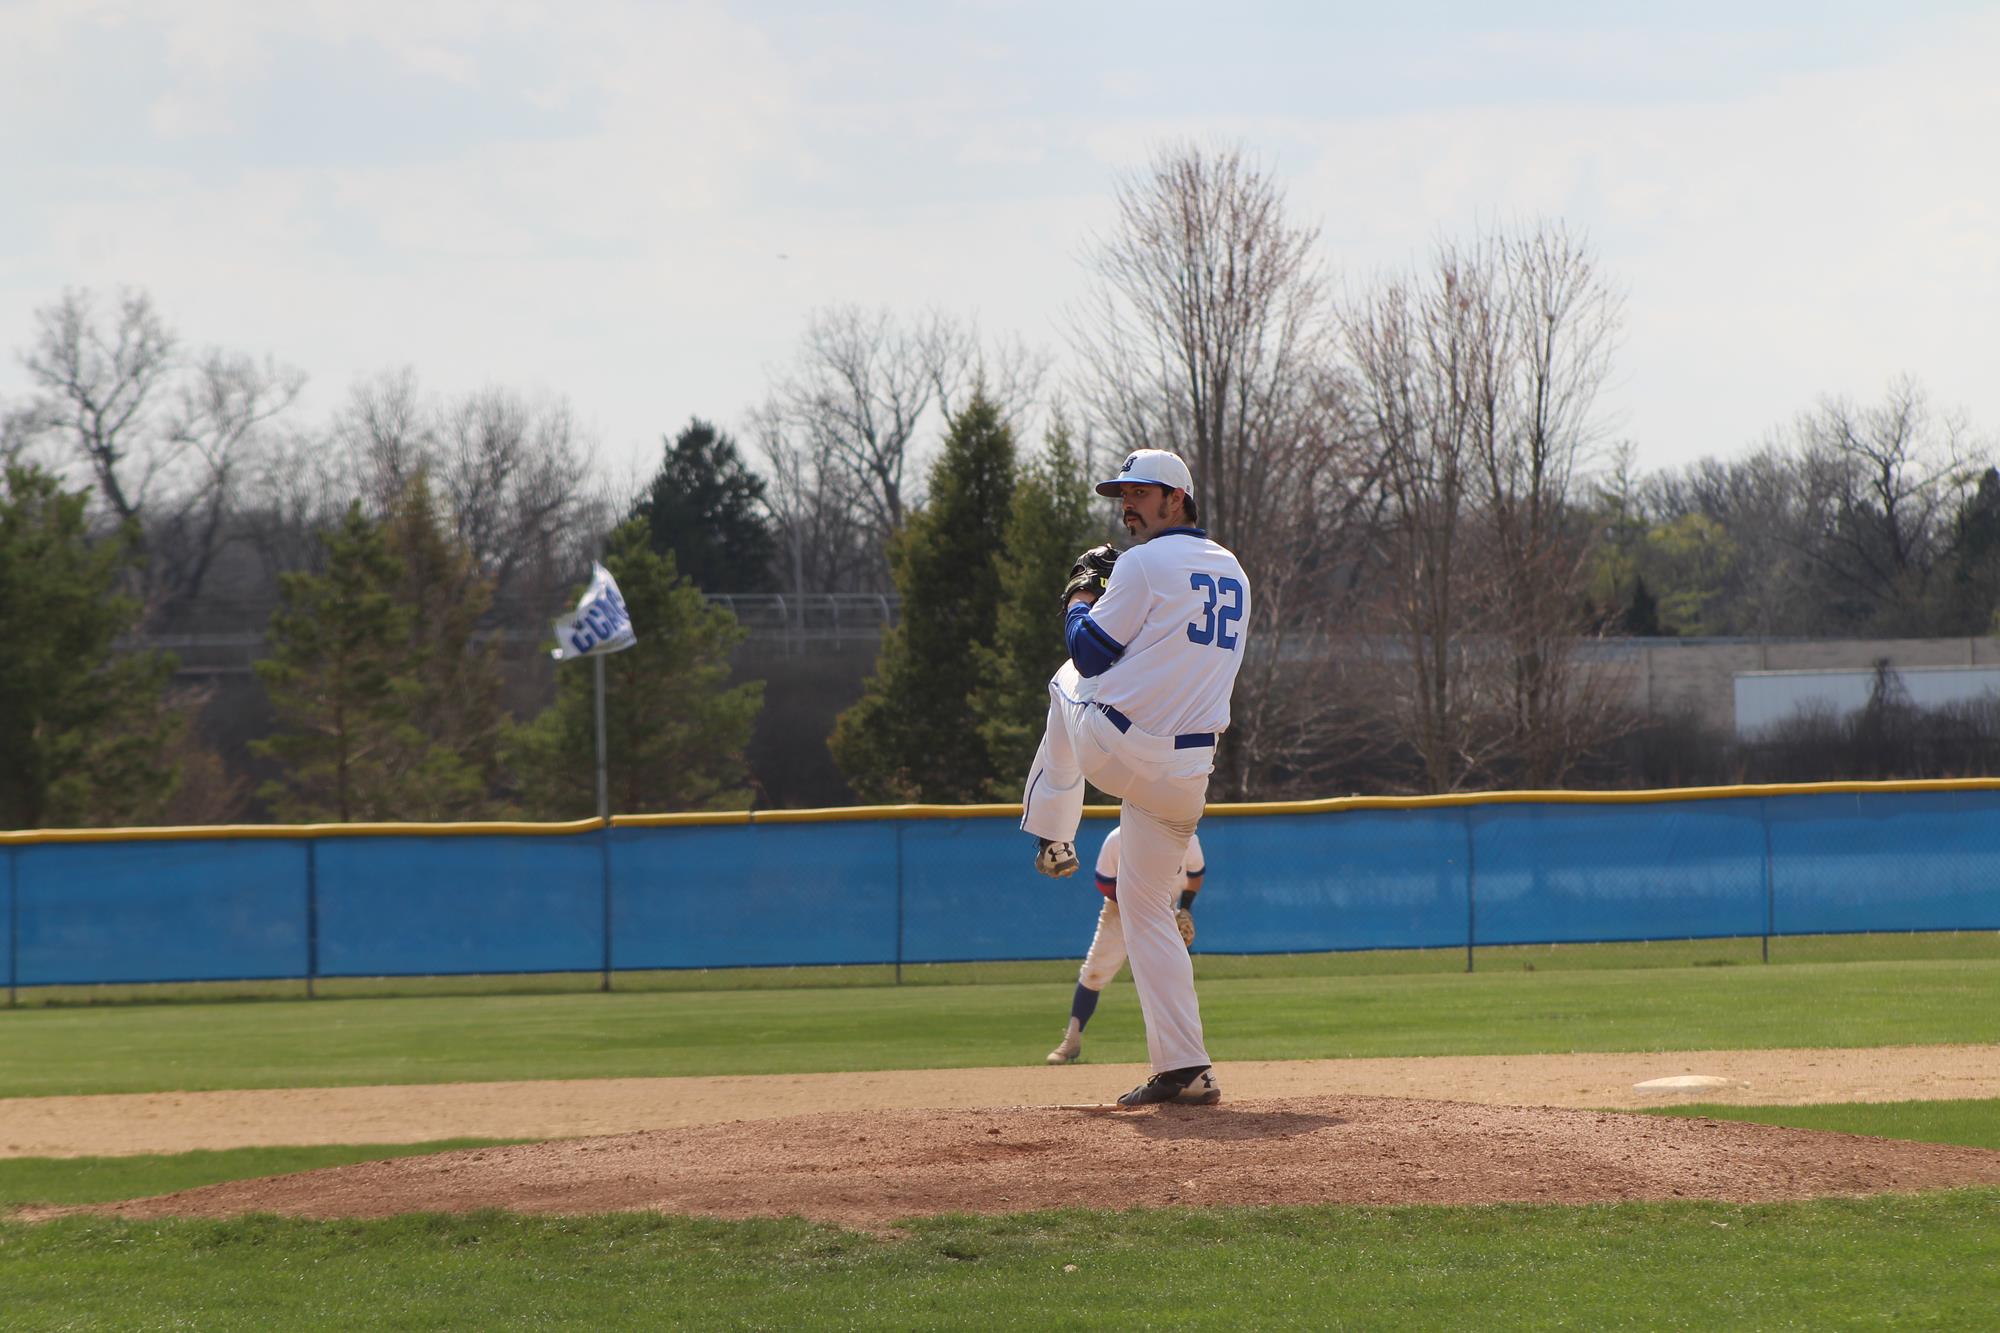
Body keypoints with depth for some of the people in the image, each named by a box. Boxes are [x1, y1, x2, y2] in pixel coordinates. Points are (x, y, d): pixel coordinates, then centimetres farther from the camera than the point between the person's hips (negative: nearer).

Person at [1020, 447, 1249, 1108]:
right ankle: (1183, 1068, 1)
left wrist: (1081, 602, 15)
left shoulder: (1144, 564, -10)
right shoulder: (1232, 574, 15)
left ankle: (1052, 839, 34)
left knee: (1066, 682, 29)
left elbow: (1091, 653, -5)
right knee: (1147, 910, 12)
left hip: (1115, 747, -6)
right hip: (1184, 773, 6)